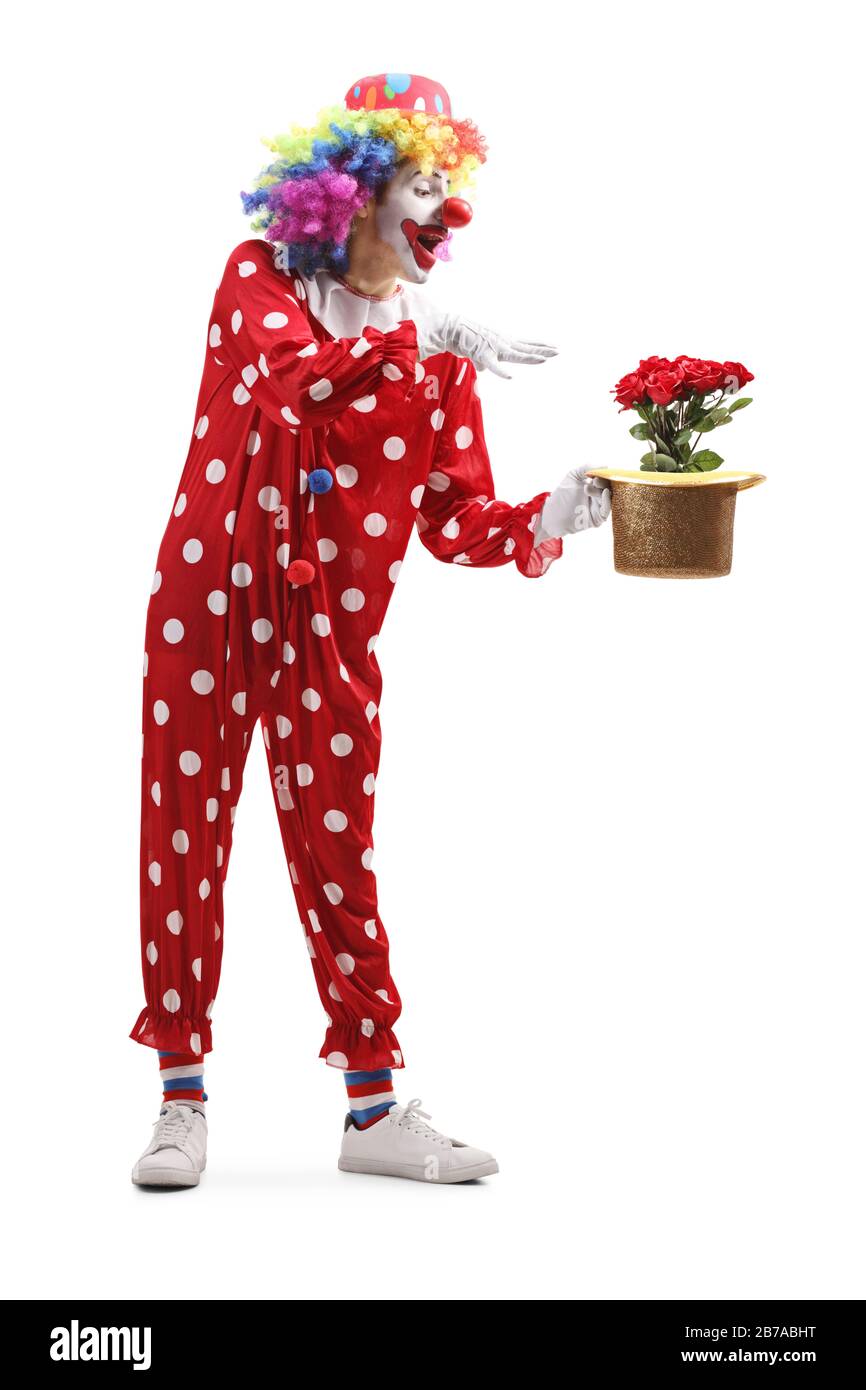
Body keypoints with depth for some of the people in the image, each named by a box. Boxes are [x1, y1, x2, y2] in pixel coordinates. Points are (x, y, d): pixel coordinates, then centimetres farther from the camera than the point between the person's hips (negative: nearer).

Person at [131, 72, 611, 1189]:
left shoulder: (431, 346, 6)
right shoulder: (260, 281, 0)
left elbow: (457, 520, -1)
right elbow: (297, 378, -23)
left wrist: (548, 518, -18)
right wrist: (419, 347, -32)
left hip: (330, 633, 2)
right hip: (208, 605, -2)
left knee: (338, 857, 5)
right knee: (184, 845, 1)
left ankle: (375, 1111, 12)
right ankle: (181, 1104, 11)